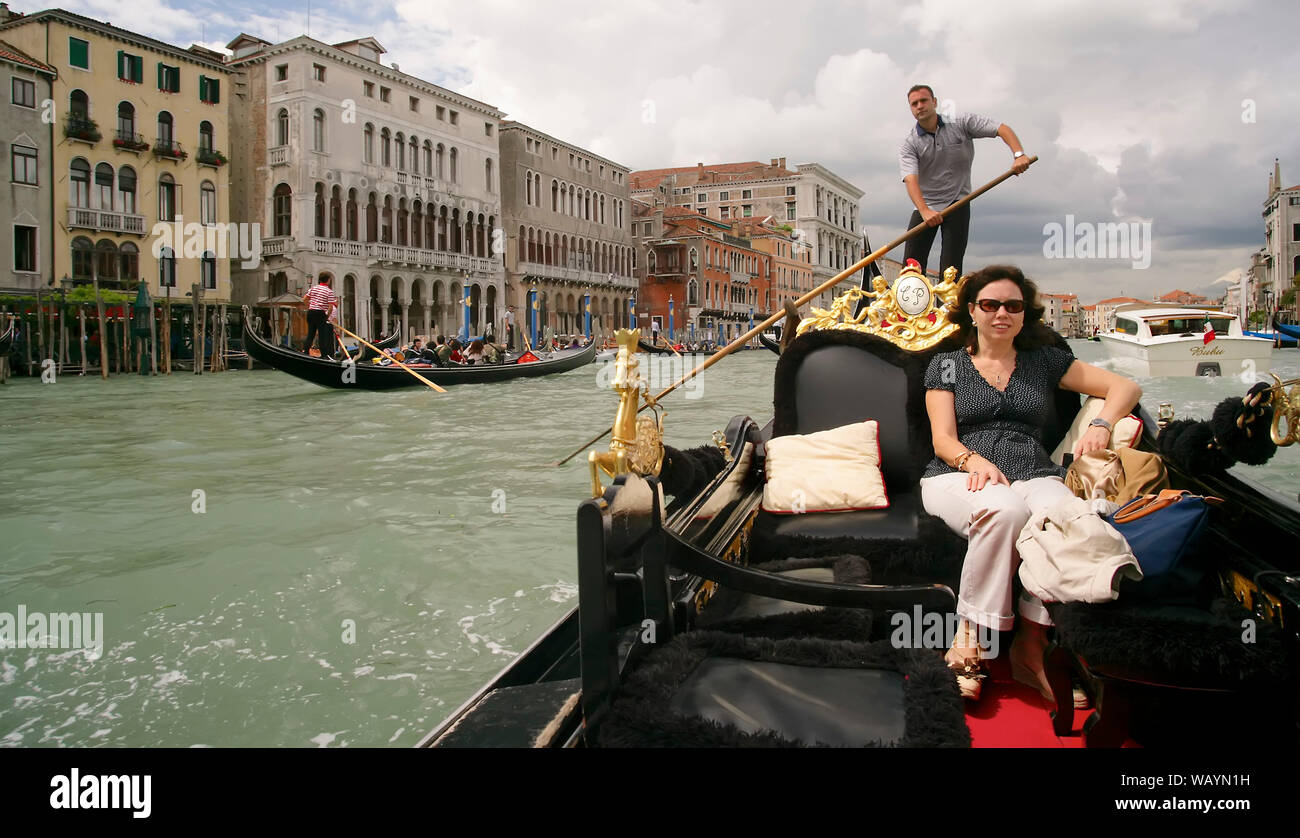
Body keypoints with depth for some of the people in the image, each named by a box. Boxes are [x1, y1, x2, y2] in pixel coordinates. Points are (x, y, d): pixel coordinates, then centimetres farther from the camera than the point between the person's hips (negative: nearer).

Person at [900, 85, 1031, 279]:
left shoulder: (962, 123, -1)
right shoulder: (908, 144, -5)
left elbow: (1002, 128, -4)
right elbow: (911, 180, -20)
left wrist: (1019, 154, -23)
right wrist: (924, 211, -37)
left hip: (958, 204, -1)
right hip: (925, 206, 1)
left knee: (951, 269, -10)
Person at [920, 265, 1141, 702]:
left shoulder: (1044, 361, 20)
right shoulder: (947, 364, 15)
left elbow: (1125, 387, 20)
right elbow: (944, 440, 4)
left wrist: (1101, 425, -1)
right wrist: (975, 461, -18)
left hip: (1033, 475, 2)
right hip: (959, 476, -2)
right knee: (1003, 509, -39)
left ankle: (1030, 647, -21)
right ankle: (969, 639, -27)